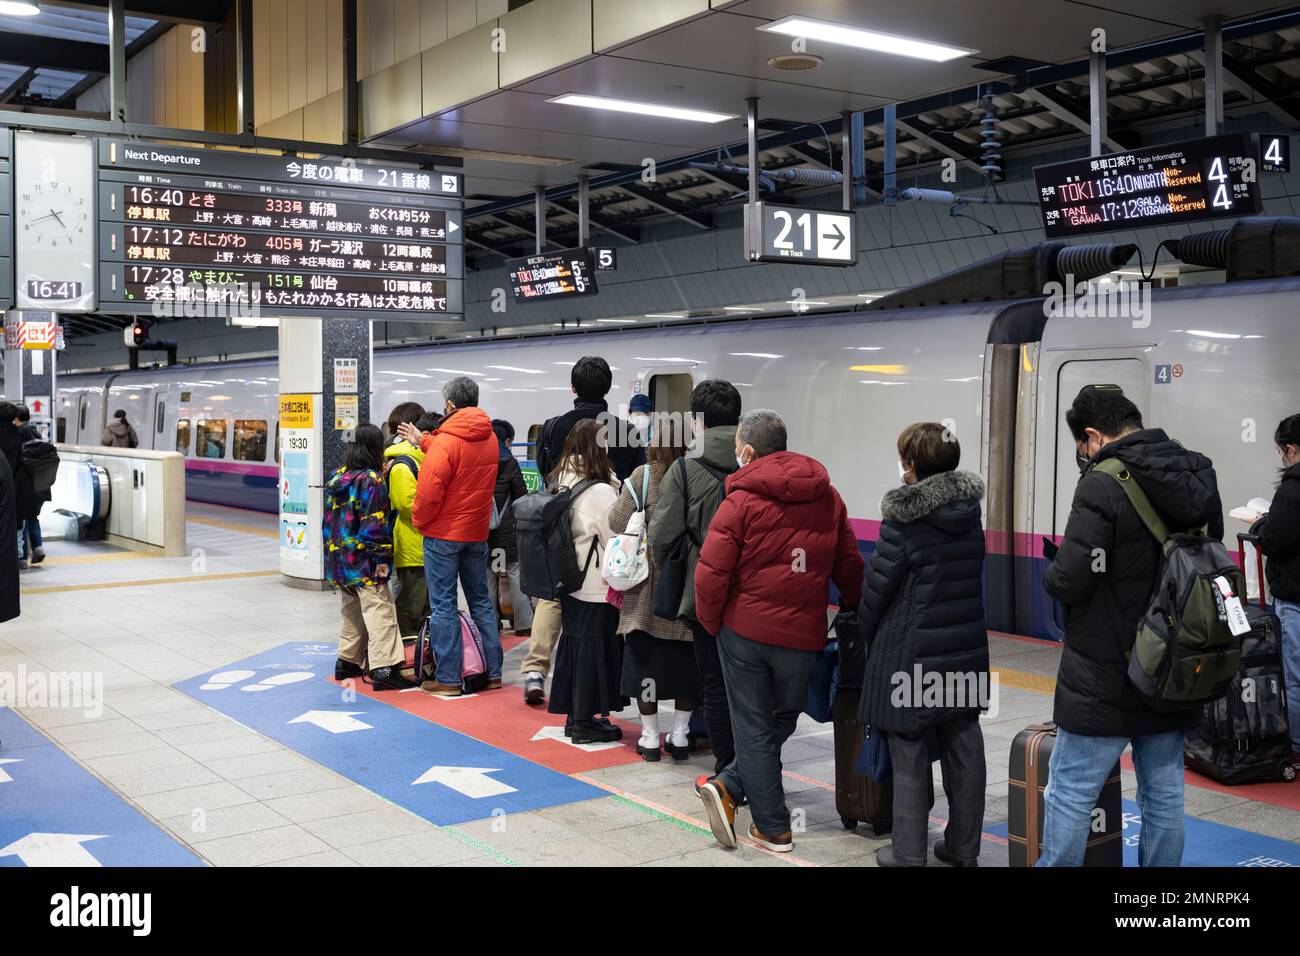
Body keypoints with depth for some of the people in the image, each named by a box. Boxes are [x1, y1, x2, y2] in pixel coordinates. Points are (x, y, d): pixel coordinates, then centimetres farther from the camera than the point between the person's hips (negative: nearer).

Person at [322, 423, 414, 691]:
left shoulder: (336, 478, 10)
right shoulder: (372, 480, -13)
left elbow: (329, 518, 16)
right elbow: (375, 523, -17)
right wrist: (382, 558, -14)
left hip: (339, 558, 8)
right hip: (364, 561, -8)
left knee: (352, 612, 19)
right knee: (380, 612, -8)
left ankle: (347, 661, 25)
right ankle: (384, 668, -13)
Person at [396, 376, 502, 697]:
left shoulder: (446, 441, -17)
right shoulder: (489, 439, 5)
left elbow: (430, 488, -21)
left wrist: (418, 519, -4)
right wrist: (424, 441, 22)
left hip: (443, 534, -7)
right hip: (477, 533, 7)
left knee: (443, 605, 0)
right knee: (481, 601, 15)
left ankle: (448, 678, 3)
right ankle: (493, 672, 18)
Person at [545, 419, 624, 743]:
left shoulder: (559, 483, 5)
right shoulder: (600, 491, -18)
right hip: (596, 587, -8)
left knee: (573, 641, 15)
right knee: (593, 648, 1)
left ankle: (574, 716, 24)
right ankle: (584, 722, 8)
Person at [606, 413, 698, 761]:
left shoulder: (643, 477, -9)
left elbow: (618, 523, -7)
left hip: (648, 587, -1)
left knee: (646, 657, 9)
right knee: (686, 659, 12)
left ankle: (650, 738, 13)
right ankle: (680, 735, 19)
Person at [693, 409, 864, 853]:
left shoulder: (741, 500, -10)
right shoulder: (828, 497, 5)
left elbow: (710, 573, -13)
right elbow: (849, 566, 10)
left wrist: (711, 621, 2)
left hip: (744, 629, -3)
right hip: (803, 634, 3)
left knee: (753, 727, 8)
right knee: (781, 720, 19)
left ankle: (773, 828, 11)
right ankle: (729, 788, 10)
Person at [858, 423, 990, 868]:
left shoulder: (904, 519, -14)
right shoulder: (970, 512, 4)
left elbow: (878, 583, -9)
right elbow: (972, 576, 10)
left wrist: (866, 633, 7)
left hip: (912, 649, -6)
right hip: (966, 648, 6)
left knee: (909, 752, 4)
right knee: (963, 747, 12)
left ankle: (908, 853, 11)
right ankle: (964, 848, 23)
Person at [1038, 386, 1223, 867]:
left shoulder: (1104, 487, -19)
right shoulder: (1199, 476, 4)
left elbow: (1069, 582, -21)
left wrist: (1052, 570, -1)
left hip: (1104, 679, -7)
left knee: (1069, 795, 3)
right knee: (1164, 794, 15)